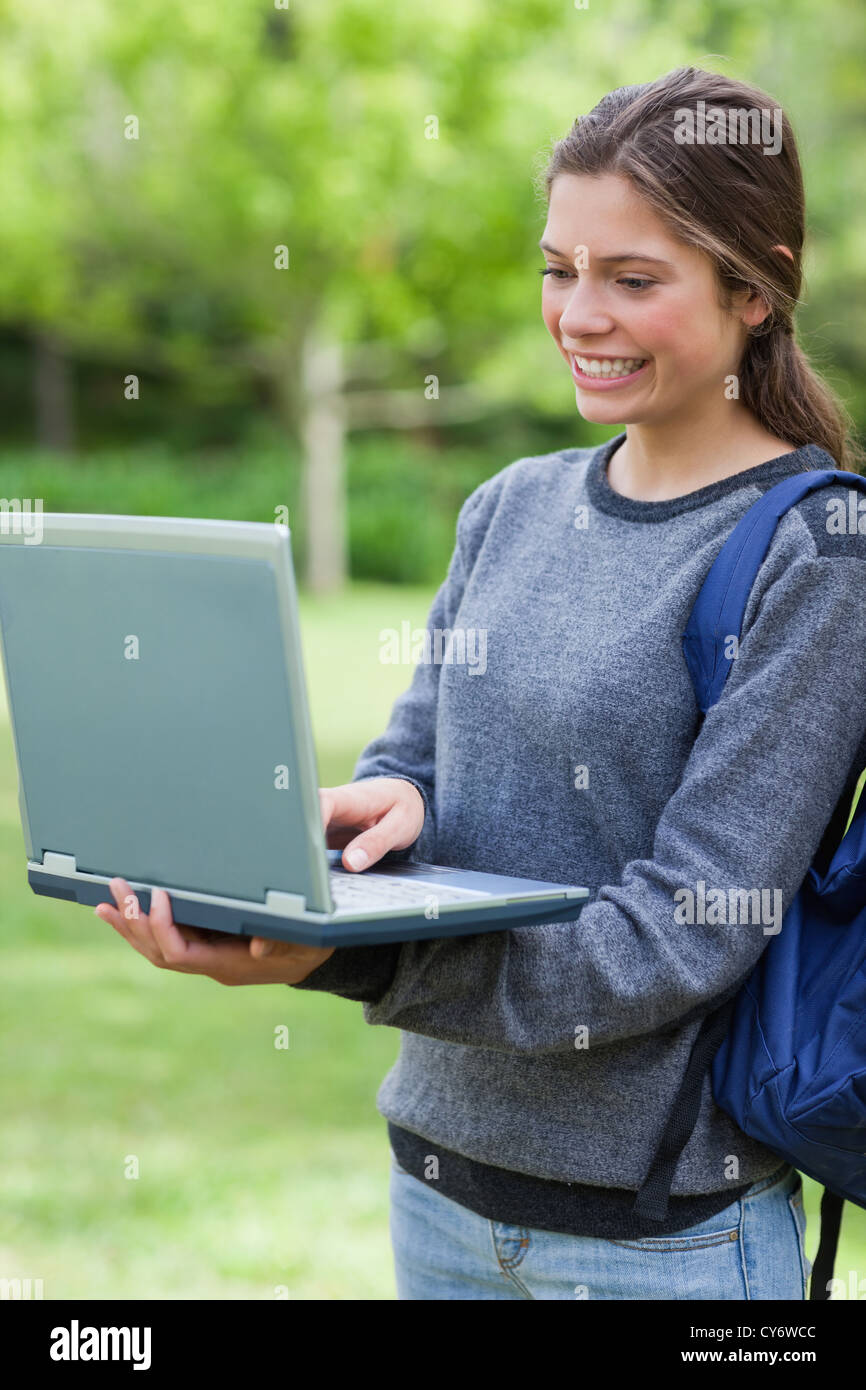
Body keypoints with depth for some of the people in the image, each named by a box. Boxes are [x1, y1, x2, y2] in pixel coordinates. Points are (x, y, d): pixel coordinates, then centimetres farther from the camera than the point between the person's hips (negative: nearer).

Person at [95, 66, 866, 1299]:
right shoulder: (512, 509, 6)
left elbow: (686, 928, -20)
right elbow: (411, 759, 10)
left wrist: (340, 959, -28)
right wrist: (380, 810, -15)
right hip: (442, 1169, 6)